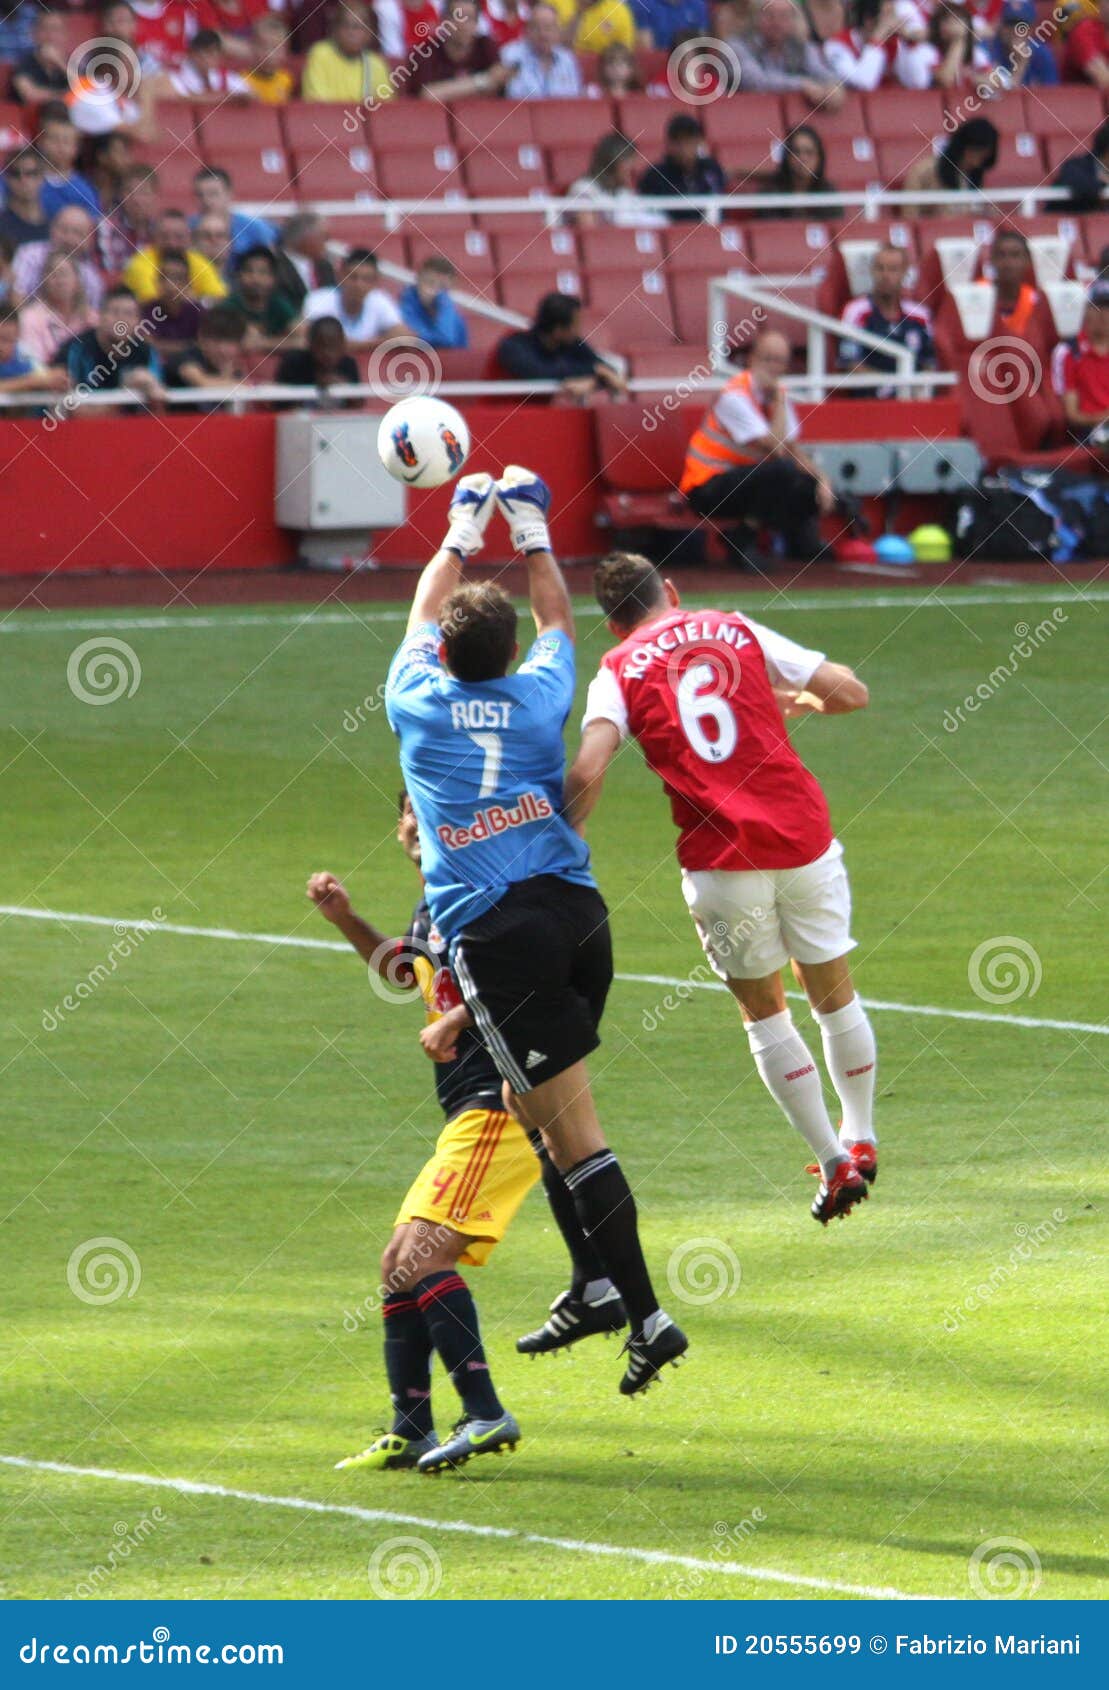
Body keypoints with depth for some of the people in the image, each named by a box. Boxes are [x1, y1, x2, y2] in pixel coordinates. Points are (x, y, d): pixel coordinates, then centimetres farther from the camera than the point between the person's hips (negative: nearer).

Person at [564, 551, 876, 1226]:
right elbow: (851, 692, 8)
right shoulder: (740, 631, 10)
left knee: (763, 1010, 16)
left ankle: (835, 1163, 12)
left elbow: (587, 772, -14)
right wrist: (796, 702, 28)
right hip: (803, 836, 2)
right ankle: (861, 1140, 34)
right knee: (834, 993, 21)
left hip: (720, 859, -2)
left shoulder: (620, 671, 4)